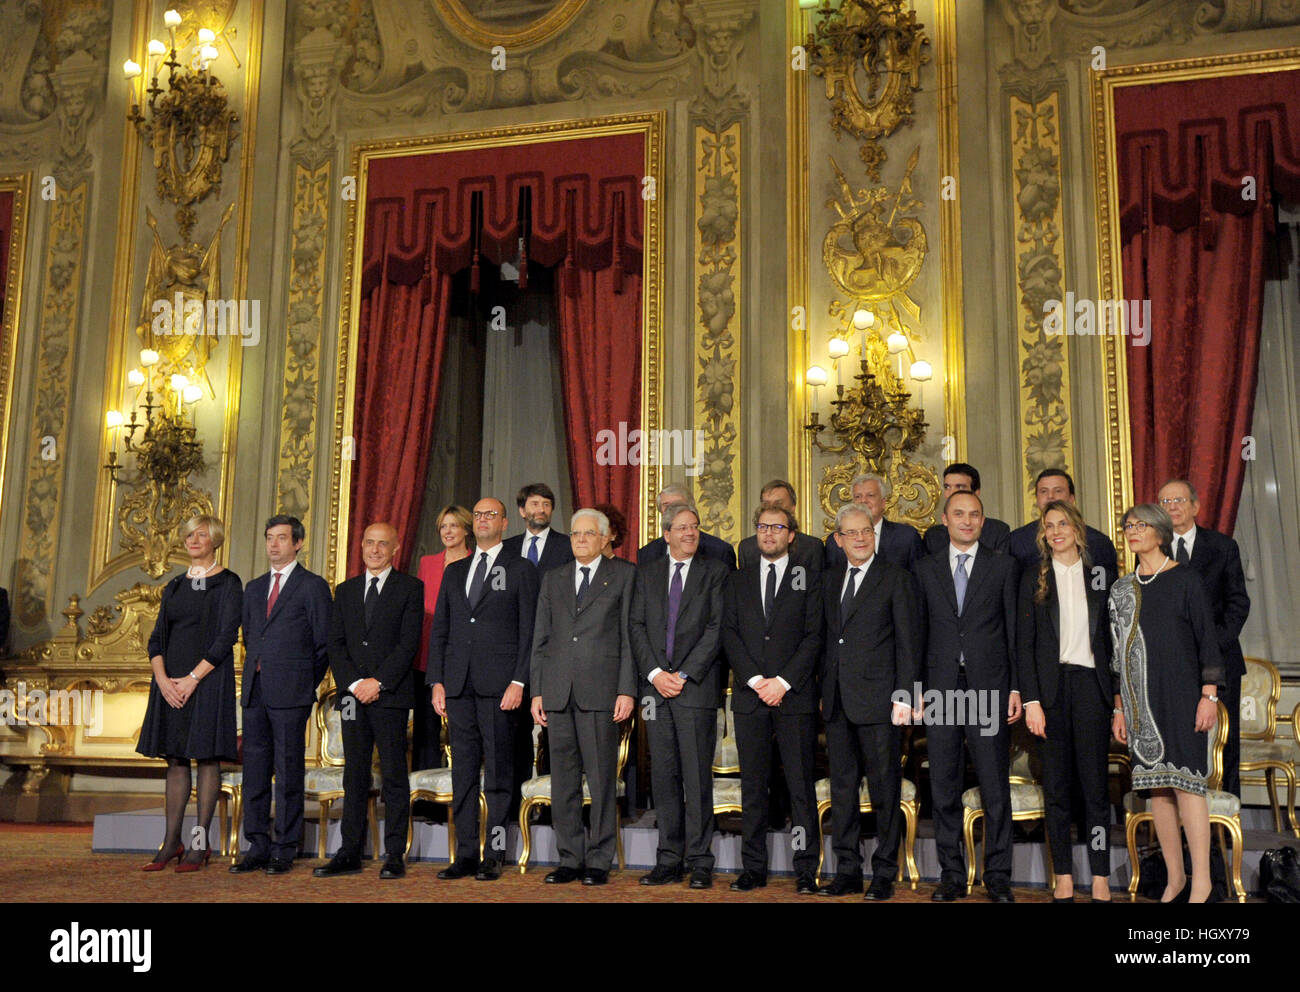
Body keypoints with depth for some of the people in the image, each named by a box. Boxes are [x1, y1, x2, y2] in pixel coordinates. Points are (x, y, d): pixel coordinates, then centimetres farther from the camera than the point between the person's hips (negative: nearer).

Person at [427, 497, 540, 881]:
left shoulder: (521, 570, 4)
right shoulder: (454, 572, 18)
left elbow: (529, 631, -2)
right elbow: (439, 629, 15)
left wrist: (518, 682, -11)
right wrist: (437, 682, 6)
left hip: (499, 684, -4)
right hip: (459, 685, 4)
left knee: (498, 773, -2)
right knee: (463, 770, 7)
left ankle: (495, 856, 4)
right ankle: (465, 855, 13)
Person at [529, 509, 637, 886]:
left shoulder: (624, 574, 6)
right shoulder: (553, 579, 18)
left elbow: (630, 636, 1)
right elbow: (540, 639, 16)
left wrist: (627, 690, -7)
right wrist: (537, 691, 9)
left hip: (601, 691, -4)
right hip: (558, 692, 4)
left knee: (602, 778, -2)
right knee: (563, 779, 6)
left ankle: (599, 861, 7)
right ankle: (569, 859, 15)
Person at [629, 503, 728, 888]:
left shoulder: (715, 572, 4)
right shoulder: (647, 573, 13)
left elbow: (716, 628, -4)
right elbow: (636, 625, 7)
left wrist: (684, 675, -10)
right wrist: (654, 673, -6)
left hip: (696, 686, -3)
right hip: (656, 685, 3)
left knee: (697, 776, -2)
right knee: (663, 775, 6)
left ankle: (699, 861, 7)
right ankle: (669, 860, 13)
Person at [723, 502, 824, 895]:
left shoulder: (809, 577, 6)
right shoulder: (738, 580, 14)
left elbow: (814, 635, -2)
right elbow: (729, 634, 6)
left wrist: (783, 681, -11)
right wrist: (756, 680, -7)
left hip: (795, 695, -2)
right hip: (749, 697, 3)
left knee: (801, 784, -1)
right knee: (752, 785, 6)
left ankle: (806, 872, 5)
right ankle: (753, 868, 12)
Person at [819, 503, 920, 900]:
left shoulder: (895, 577, -2)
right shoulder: (831, 579, 15)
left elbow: (909, 641, -5)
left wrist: (903, 696, -11)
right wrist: (824, 689, 9)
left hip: (878, 702, -5)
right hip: (837, 703, 5)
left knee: (885, 790, 2)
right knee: (841, 788, 9)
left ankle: (885, 874, 12)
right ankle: (847, 871, 18)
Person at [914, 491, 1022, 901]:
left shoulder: (1003, 566, 7)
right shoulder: (926, 569, 11)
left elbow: (1014, 630, 4)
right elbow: (919, 632, 10)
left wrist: (1016, 687, -3)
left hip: (988, 686, -1)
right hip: (941, 689, 2)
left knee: (995, 787, 1)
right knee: (944, 788, 5)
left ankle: (998, 875, 11)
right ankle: (952, 875, 14)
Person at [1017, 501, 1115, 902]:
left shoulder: (1101, 575, 9)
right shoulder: (1034, 578, 6)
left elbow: (1113, 638, 8)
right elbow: (1024, 642, 2)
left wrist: (1118, 695, 1)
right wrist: (1031, 700, -6)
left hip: (1091, 685, 0)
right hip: (1051, 686, 0)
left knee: (1095, 785, -1)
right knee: (1056, 786, 4)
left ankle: (1100, 881, 4)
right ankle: (1064, 879, 10)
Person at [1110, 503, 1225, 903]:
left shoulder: (1185, 580, 0)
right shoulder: (1121, 589, 13)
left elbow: (1207, 637, -2)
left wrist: (1209, 694, -10)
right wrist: (1118, 708, 12)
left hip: (1180, 693, -5)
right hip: (1139, 699, 5)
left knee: (1184, 780, -10)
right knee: (1157, 788, 5)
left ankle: (1201, 881, -5)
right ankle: (1175, 878, 13)